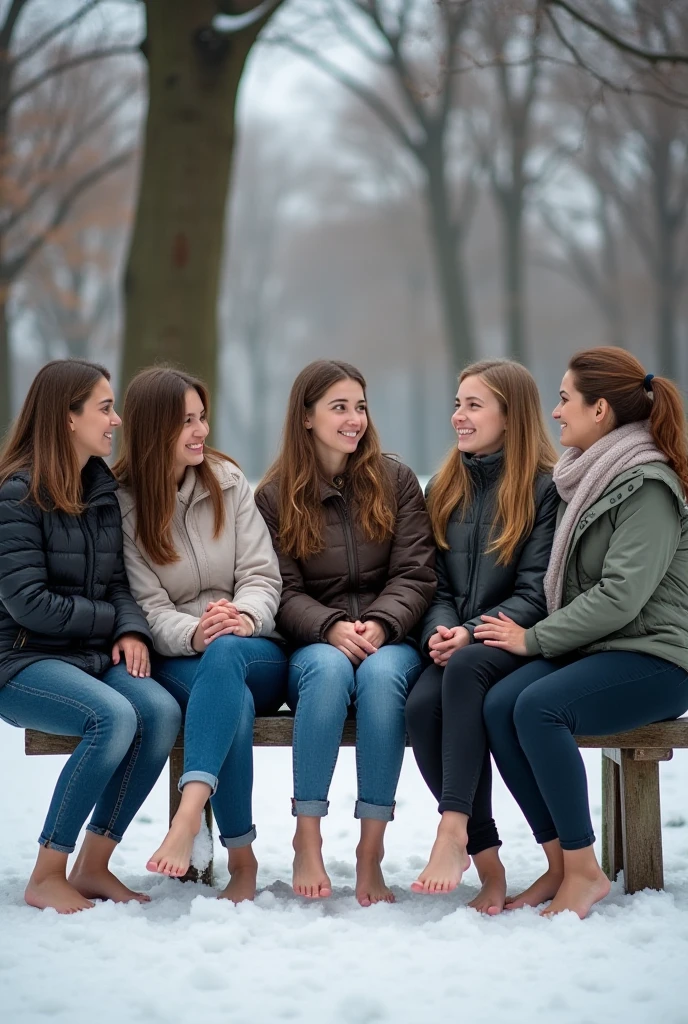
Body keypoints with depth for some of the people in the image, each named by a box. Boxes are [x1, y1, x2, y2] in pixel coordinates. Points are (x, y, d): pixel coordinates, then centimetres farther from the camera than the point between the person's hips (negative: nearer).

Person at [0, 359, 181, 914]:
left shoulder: (103, 489, 13)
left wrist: (132, 629, -8)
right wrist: (112, 619, -6)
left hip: (93, 655, 6)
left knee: (161, 710, -24)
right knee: (115, 717, -32)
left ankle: (93, 865, -10)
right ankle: (47, 877, -18)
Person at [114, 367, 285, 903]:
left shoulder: (228, 480, 7)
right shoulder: (122, 504, 0)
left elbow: (262, 574, 0)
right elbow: (147, 605, -8)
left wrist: (243, 617, -24)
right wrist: (193, 633, -30)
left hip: (254, 654, 1)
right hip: (176, 662, -1)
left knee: (225, 651, -37)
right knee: (234, 700, -36)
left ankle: (189, 813, -51)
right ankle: (241, 859, -31)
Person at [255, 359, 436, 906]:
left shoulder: (395, 481, 10)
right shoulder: (275, 496, 8)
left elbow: (415, 575, 1)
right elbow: (284, 592, 1)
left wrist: (379, 625, -18)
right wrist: (332, 629, -19)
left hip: (392, 640, 0)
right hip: (314, 645, 0)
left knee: (382, 671, -36)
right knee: (330, 667, -37)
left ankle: (371, 851, -34)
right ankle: (307, 840, -32)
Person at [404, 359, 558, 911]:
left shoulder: (546, 487, -2)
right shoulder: (447, 489, 16)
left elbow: (536, 593, -8)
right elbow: (438, 584, 13)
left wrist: (470, 635, -21)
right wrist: (440, 629, -9)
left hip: (517, 644, -4)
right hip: (457, 645, 4)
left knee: (466, 668, -37)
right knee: (422, 703, -29)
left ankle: (454, 827, -41)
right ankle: (486, 857, -24)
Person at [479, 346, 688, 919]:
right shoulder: (586, 476, 15)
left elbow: (620, 596, -21)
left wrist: (535, 639, -15)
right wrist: (534, 635, 1)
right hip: (592, 649, 8)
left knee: (538, 707, -30)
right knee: (499, 705, -19)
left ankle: (585, 871, -17)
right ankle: (559, 862, -10)